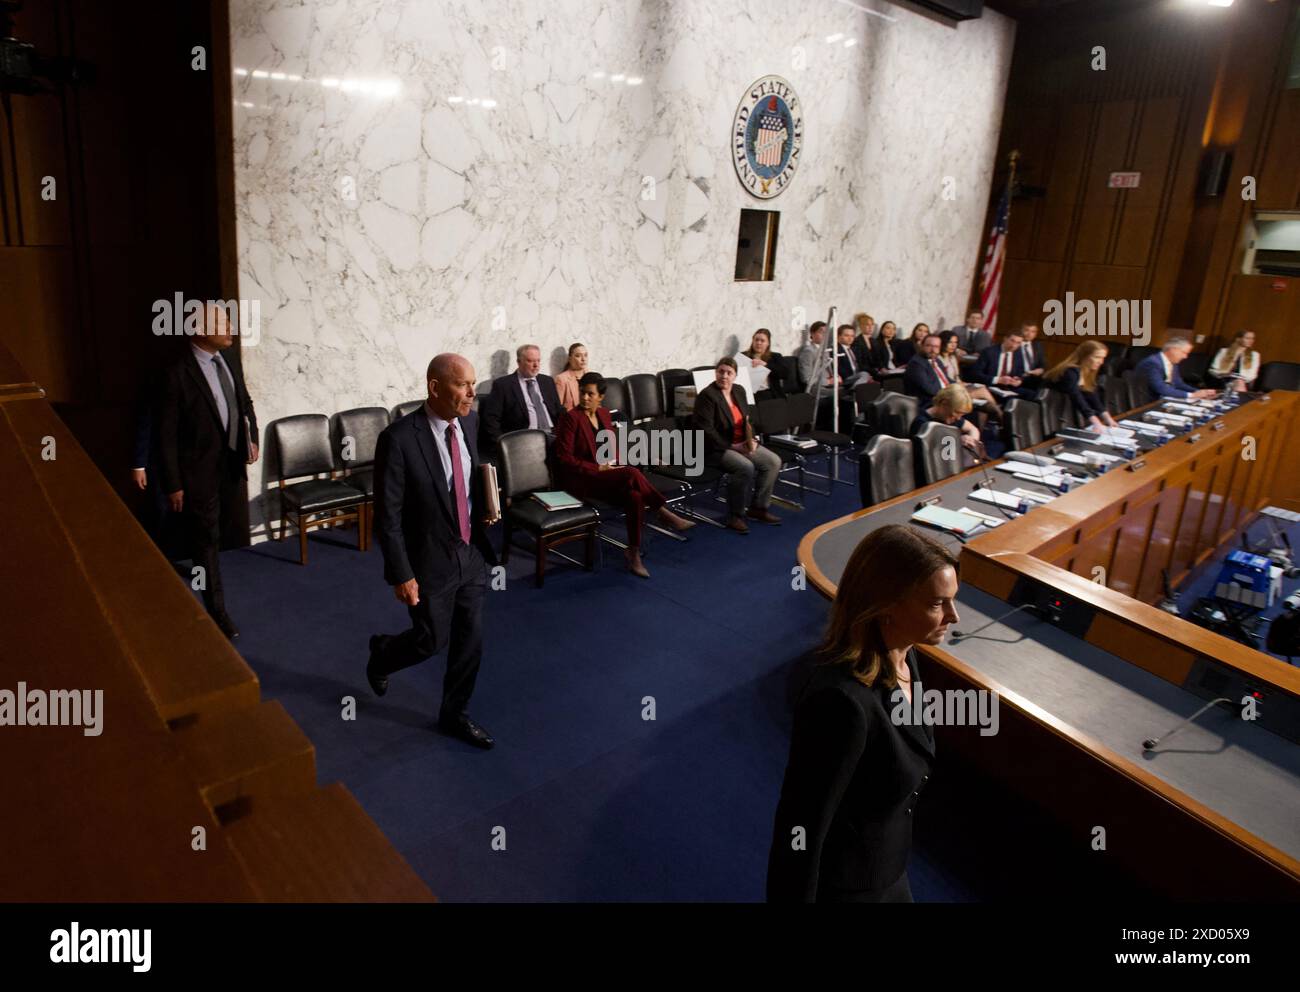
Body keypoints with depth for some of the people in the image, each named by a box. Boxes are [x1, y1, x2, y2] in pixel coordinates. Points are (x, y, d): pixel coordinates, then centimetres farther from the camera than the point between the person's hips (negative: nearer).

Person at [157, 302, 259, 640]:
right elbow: (166, 434, -16)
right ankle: (217, 610, 19)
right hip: (200, 470, -6)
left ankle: (203, 566, 52)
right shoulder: (178, 373, -21)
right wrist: (173, 485, -14)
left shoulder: (229, 358, -1)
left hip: (232, 463, 7)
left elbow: (244, 400, 15)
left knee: (222, 532, 24)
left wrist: (252, 437, 2)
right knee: (206, 539, 6)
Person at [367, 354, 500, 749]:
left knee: (470, 640, 13)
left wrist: (486, 505, -2)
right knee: (432, 640, 10)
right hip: (430, 562, -5)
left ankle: (454, 715, 35)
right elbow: (388, 515, -17)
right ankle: (381, 652, 44)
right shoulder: (399, 438, -22)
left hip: (472, 554, 6)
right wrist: (401, 575, -16)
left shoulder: (470, 422, -3)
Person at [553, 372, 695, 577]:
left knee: (635, 497, -27)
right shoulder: (571, 418, -10)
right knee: (632, 473, -31)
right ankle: (665, 515, -18)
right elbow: (564, 458, -13)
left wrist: (613, 463, 0)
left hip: (606, 475, 6)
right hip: (579, 480, -6)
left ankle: (634, 553, -19)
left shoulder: (604, 414, 11)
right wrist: (596, 468, -17)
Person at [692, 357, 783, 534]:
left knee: (774, 461, -7)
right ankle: (734, 515, -15)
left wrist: (750, 439, -1)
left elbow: (747, 419, 19)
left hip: (741, 444, 8)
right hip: (714, 448, -8)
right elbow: (705, 430, -20)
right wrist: (732, 446, -19)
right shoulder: (707, 396, -14)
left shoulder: (739, 391, 10)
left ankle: (758, 507, 5)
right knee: (746, 467, -31)